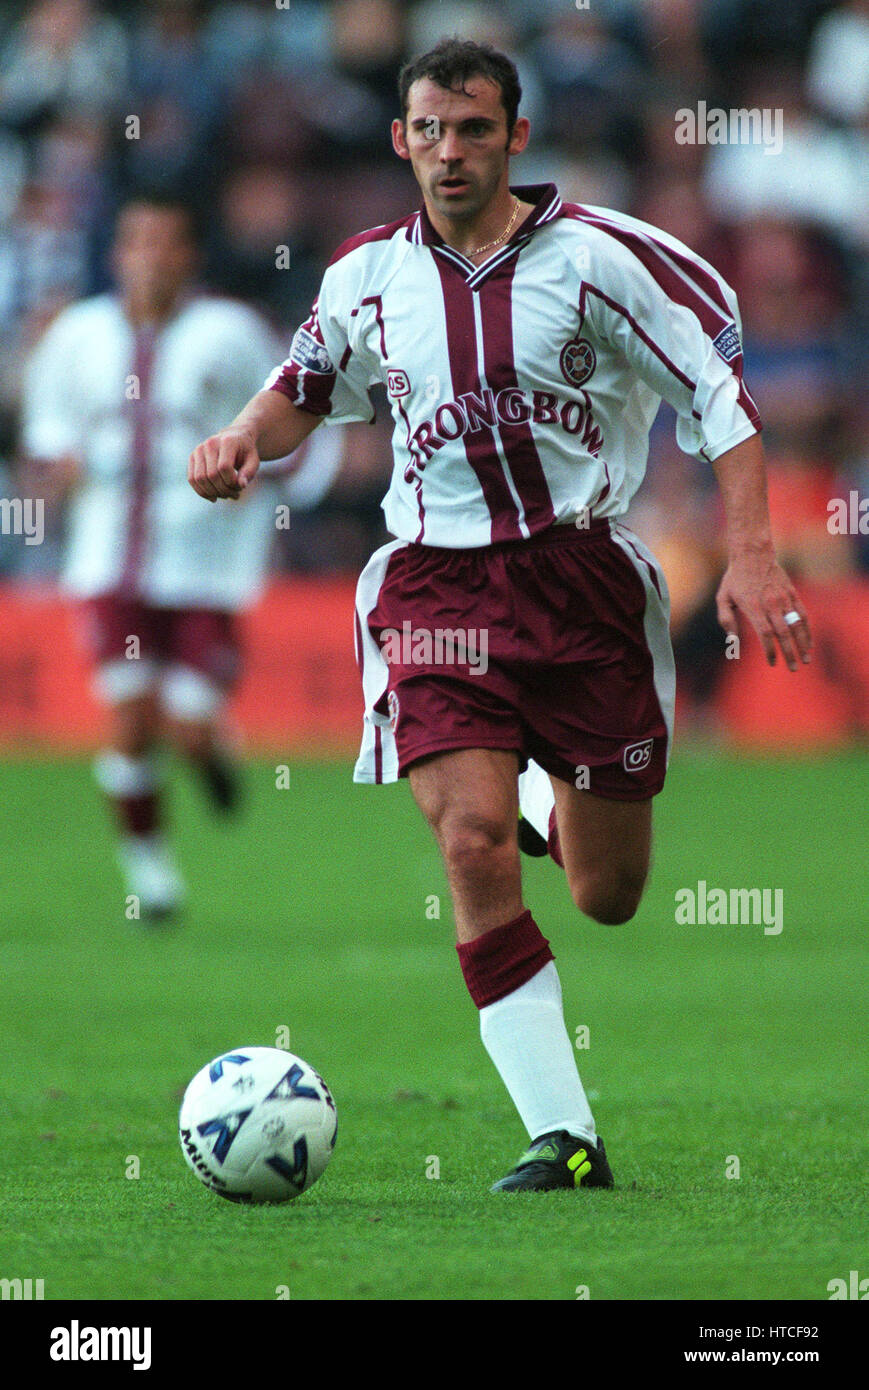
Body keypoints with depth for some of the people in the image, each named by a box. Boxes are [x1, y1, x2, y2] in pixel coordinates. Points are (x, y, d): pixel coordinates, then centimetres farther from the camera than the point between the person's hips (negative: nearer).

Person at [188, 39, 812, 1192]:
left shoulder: (593, 255, -6)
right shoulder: (368, 276, 5)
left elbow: (717, 391, -3)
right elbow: (305, 386, 23)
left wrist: (752, 556, -12)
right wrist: (245, 439, 1)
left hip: (582, 568, -1)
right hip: (435, 584, 1)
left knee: (608, 898, 6)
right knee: (473, 841, -20)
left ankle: (556, 807, 46)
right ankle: (562, 1137, -16)